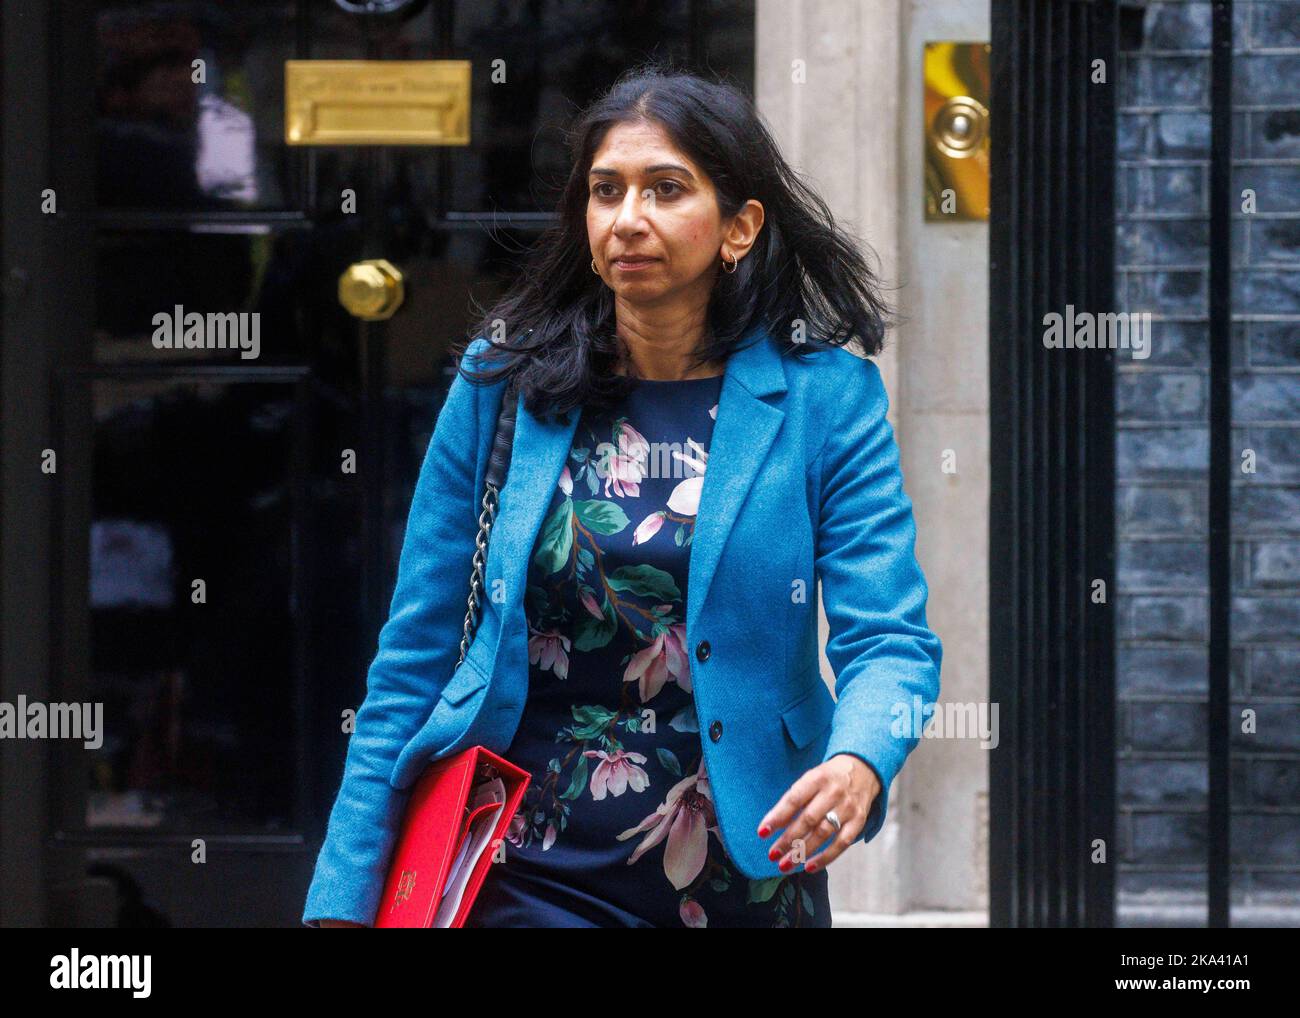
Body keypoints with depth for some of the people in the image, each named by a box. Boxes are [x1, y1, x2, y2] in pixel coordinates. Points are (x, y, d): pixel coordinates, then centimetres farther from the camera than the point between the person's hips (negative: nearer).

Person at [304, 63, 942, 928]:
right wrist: (348, 897, -3)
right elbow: (416, 655, 3)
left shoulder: (828, 398, -3)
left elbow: (890, 639, -10)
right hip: (529, 880, 0)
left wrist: (858, 764, -34)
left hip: (742, 878, 0)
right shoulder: (500, 388, 1)